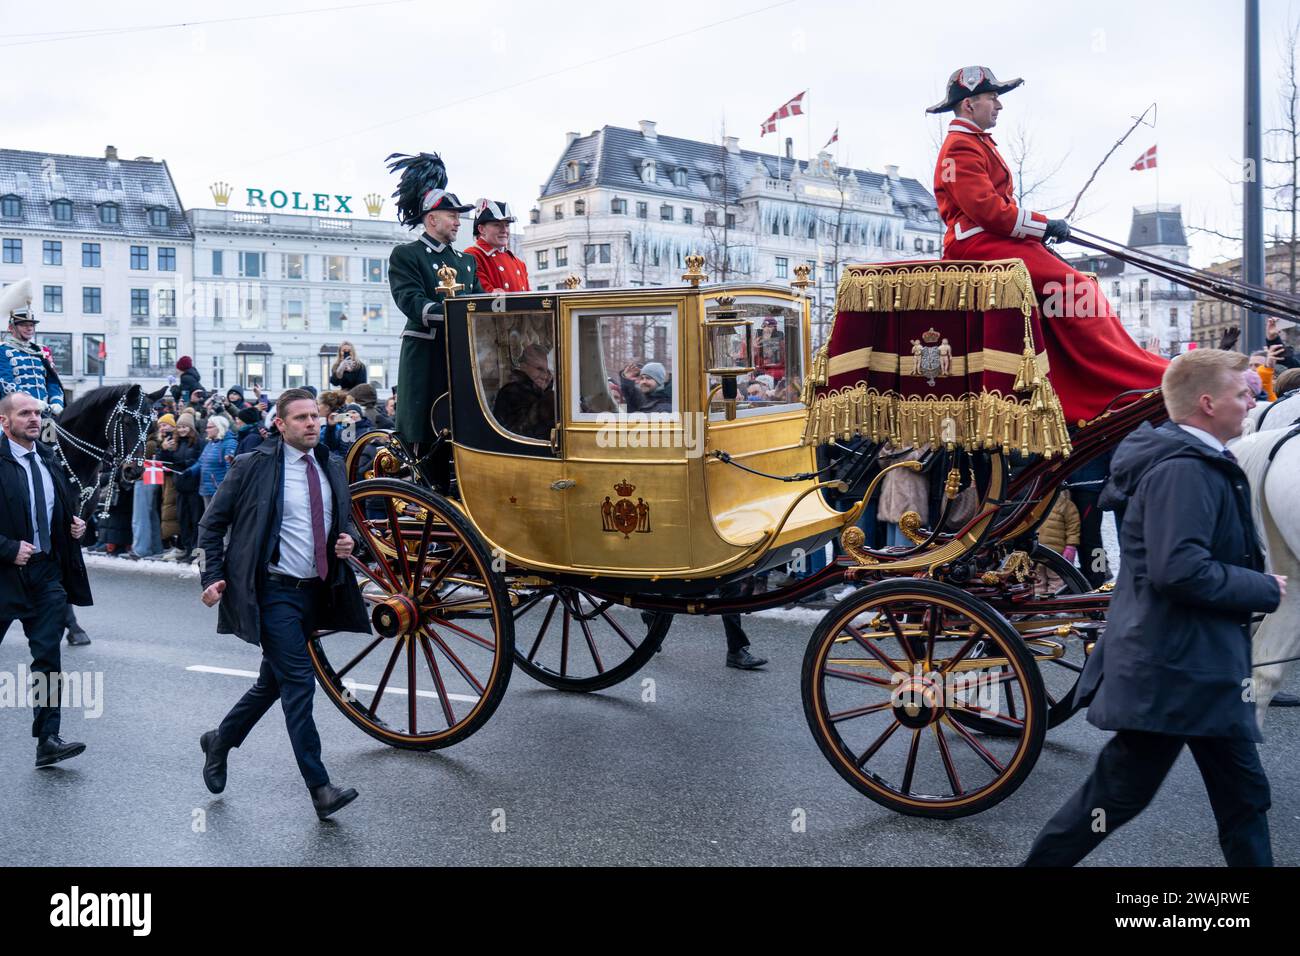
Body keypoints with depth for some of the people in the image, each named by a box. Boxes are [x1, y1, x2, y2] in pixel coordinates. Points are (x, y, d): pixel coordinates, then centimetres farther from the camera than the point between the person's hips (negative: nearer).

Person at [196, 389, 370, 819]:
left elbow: (344, 522, 24)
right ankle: (320, 788, -7)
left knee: (273, 682, 17)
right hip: (275, 592, -6)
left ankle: (220, 741, 41)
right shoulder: (253, 467, -6)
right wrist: (213, 576, -9)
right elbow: (212, 524, 0)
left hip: (316, 591, 7)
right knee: (299, 683, -11)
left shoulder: (332, 468, 10)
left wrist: (348, 541, 1)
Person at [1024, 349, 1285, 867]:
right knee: (1119, 792, 1)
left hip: (1203, 668, 11)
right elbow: (1180, 570, -31)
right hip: (1172, 672, -11)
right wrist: (1266, 590, -17)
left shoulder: (1200, 463, 13)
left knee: (1243, 795, 17)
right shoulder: (1183, 470, -21)